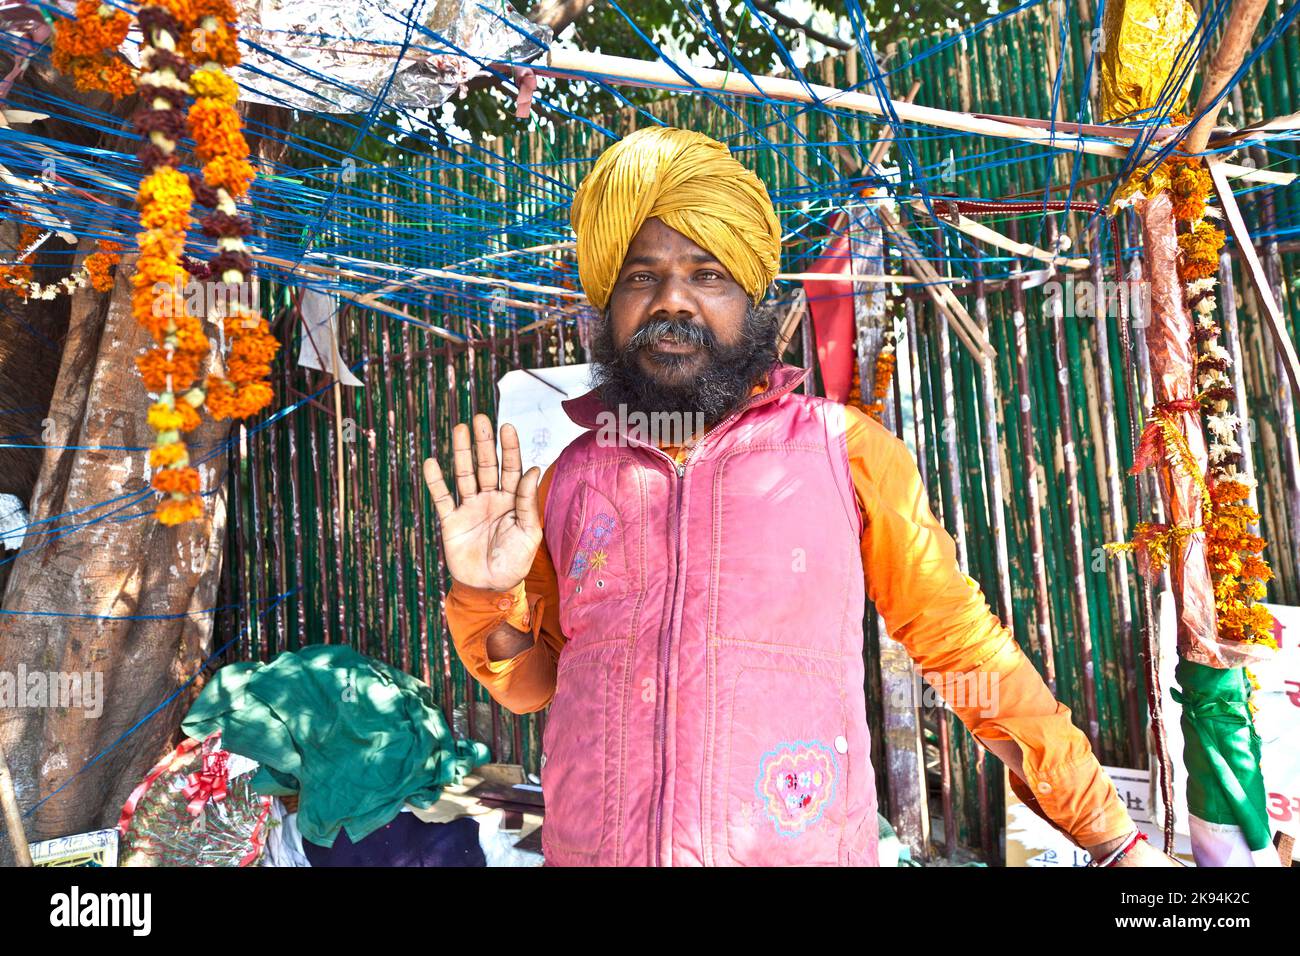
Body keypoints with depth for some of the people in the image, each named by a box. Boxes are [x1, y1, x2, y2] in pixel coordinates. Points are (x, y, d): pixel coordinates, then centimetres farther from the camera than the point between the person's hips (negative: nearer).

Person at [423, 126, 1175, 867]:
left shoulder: (843, 449, -8)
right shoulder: (571, 478, 0)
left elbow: (961, 640, 1)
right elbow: (536, 683, 10)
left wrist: (1111, 833, 6)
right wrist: (490, 602, -10)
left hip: (804, 850, -2)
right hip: (587, 848, 3)